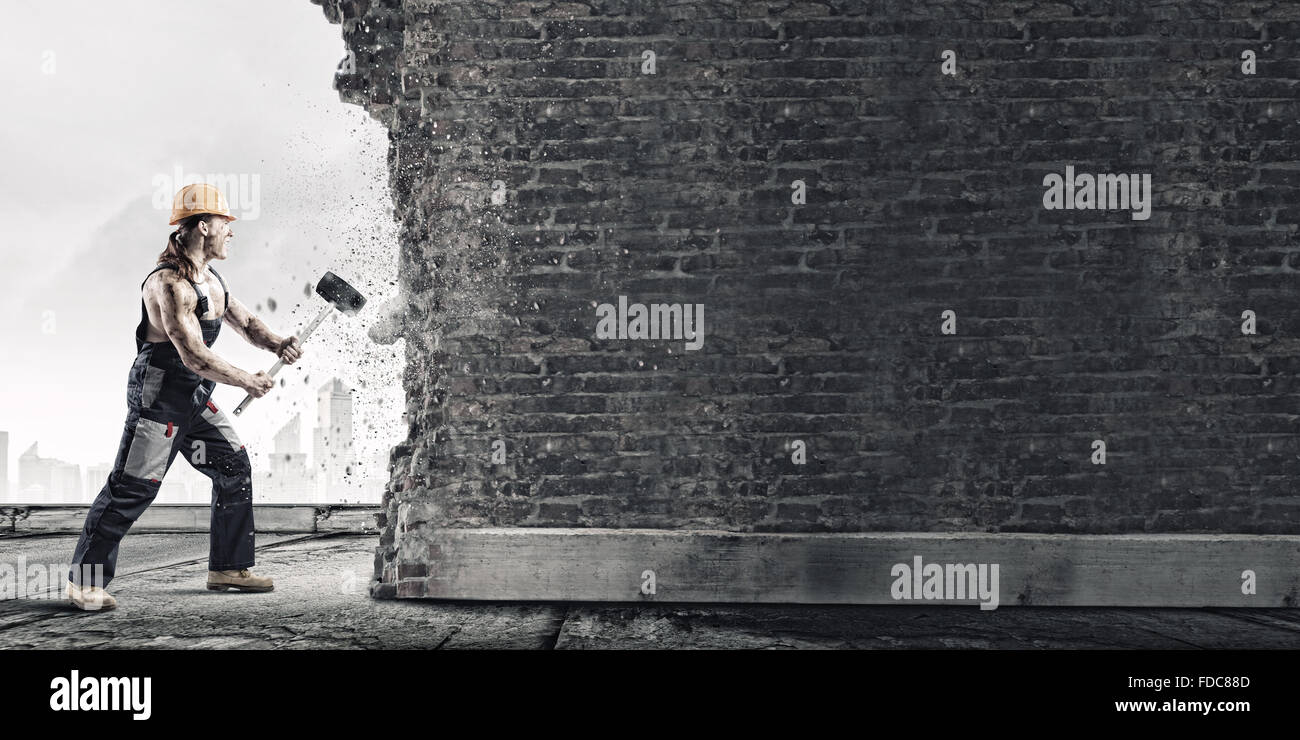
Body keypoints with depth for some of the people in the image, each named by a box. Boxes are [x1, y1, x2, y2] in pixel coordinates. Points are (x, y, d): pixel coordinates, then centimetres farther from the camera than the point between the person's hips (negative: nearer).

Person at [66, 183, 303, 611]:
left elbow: (245, 323, 19)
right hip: (158, 398, -10)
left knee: (234, 469, 10)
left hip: (195, 400, 10)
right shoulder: (170, 283, -21)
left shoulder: (210, 279, 10)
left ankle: (228, 568, 20)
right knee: (132, 488, -7)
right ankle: (84, 582, 4)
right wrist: (248, 382, -16)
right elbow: (195, 357, -26)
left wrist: (276, 344, -3)